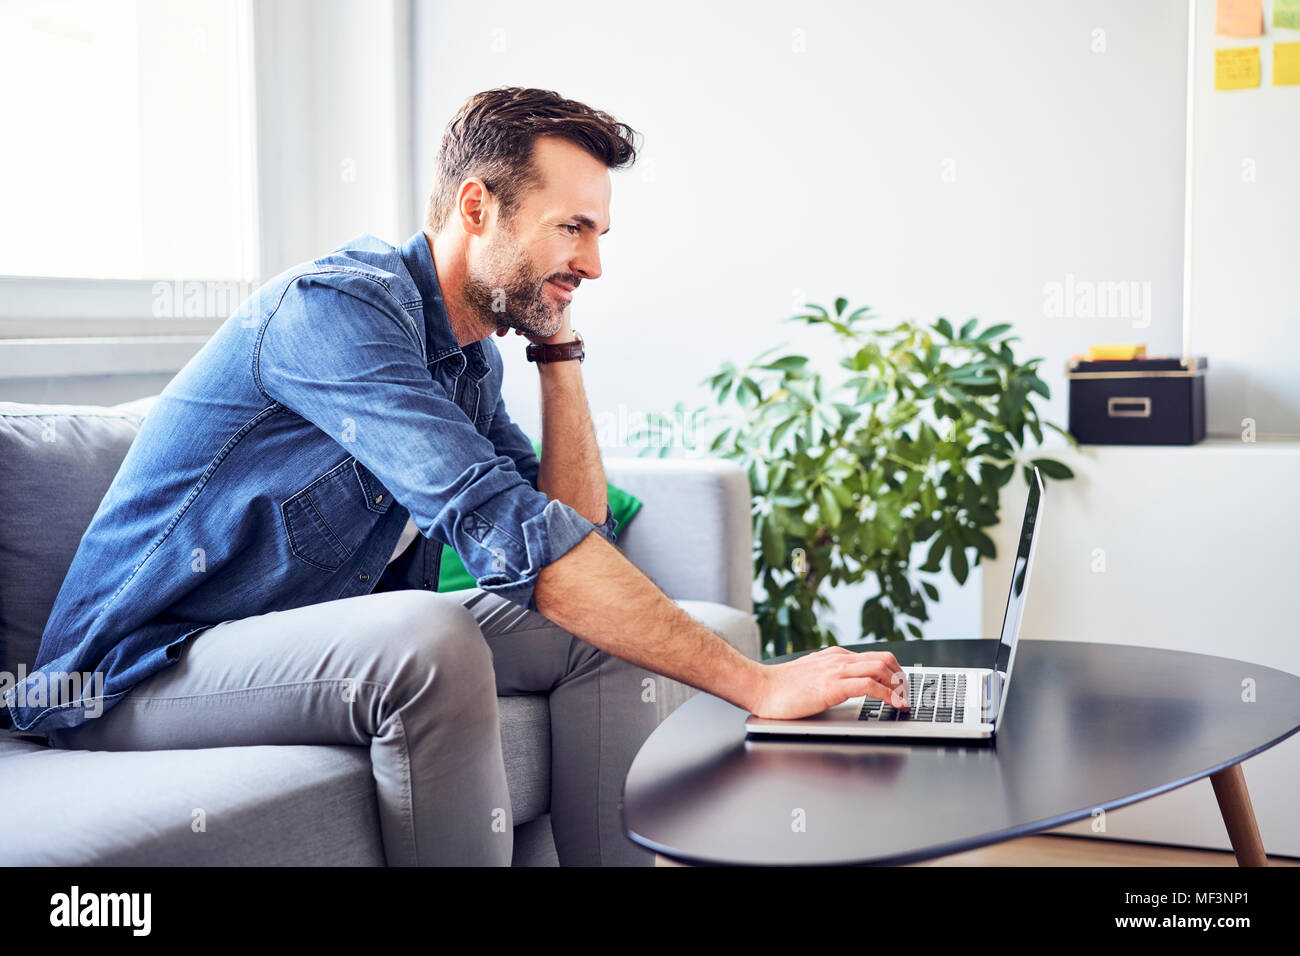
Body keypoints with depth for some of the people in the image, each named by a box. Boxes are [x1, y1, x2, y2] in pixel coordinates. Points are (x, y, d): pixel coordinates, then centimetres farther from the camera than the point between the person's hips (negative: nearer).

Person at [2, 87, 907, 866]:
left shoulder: (472, 355, 7)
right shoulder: (335, 307, -24)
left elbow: (576, 530, 5)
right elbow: (509, 533, -34)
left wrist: (561, 348, -2)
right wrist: (756, 683, -35)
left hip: (337, 647, 9)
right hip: (145, 673, -9)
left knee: (604, 624, -1)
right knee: (426, 636, -36)